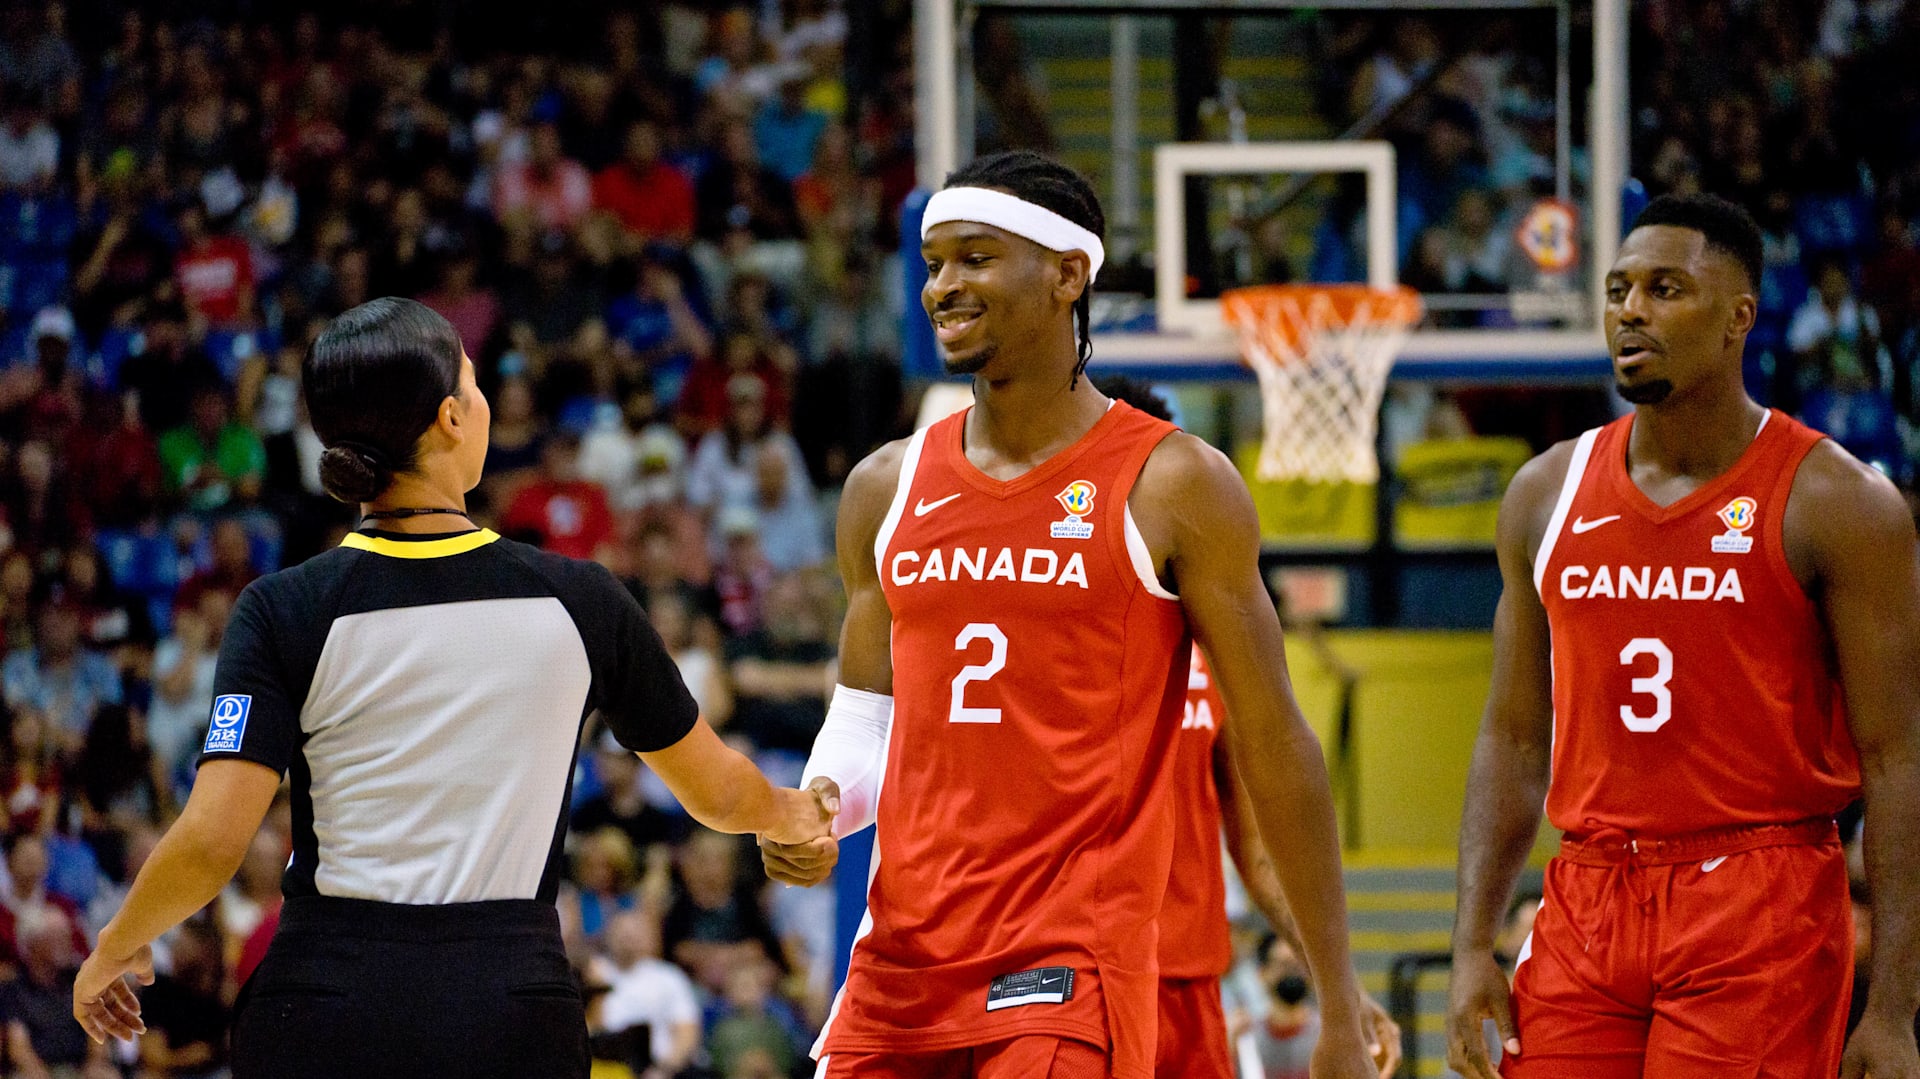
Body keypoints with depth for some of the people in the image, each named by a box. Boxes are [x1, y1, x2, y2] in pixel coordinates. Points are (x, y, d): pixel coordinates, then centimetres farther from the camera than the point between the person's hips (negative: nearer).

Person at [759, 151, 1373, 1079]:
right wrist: (818, 802, -4)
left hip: (1073, 963, -5)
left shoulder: (1172, 487, -2)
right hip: (900, 958, 5)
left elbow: (1273, 746, 0)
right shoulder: (887, 488, 12)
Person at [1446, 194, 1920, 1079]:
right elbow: (1513, 740, 14)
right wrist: (1473, 946, 4)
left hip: (1761, 912, -4)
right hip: (1588, 901, 4)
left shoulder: (1835, 503, -4)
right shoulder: (1548, 494, 10)